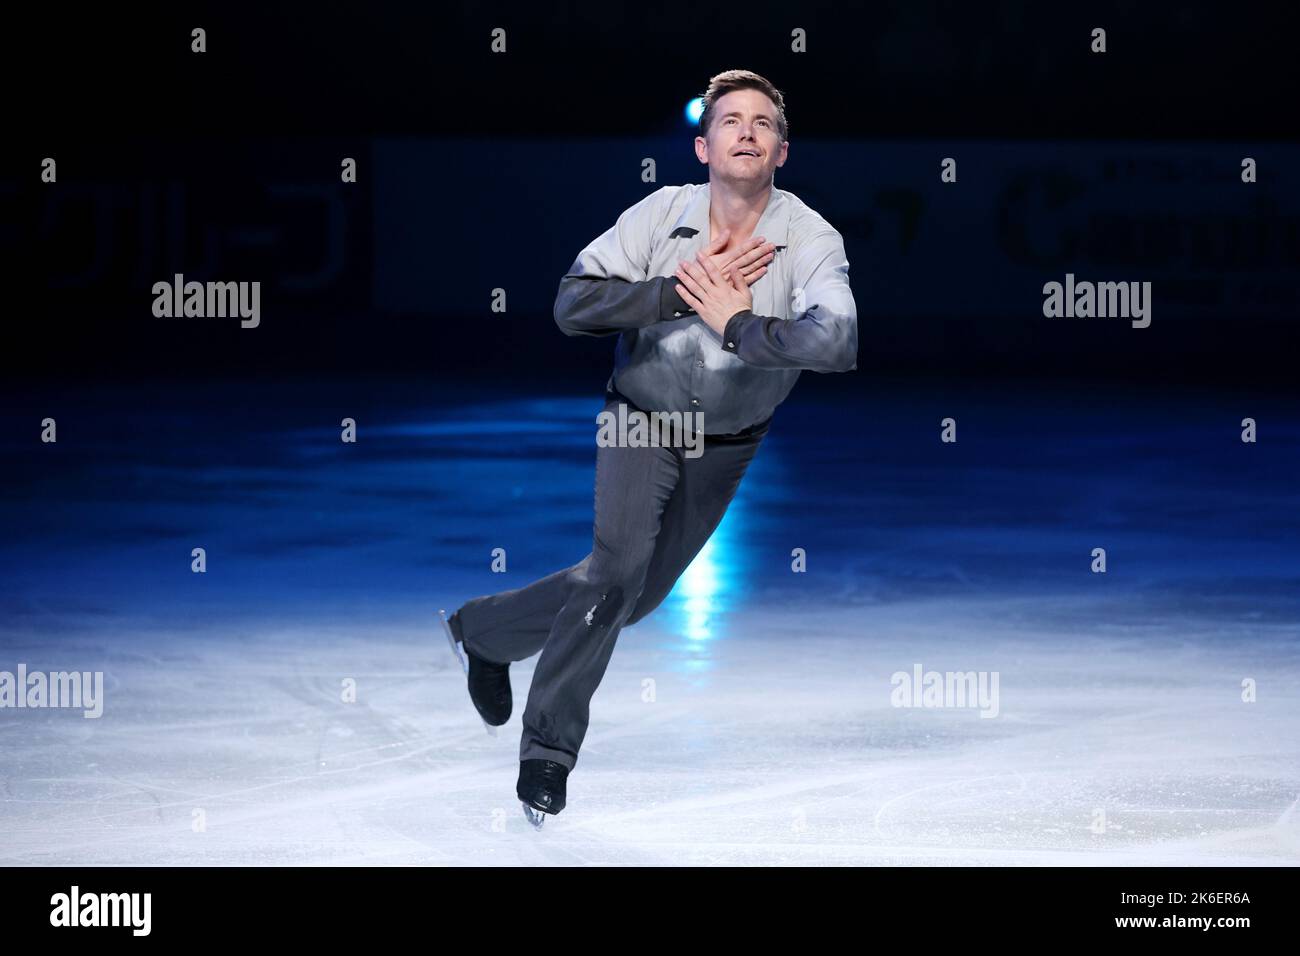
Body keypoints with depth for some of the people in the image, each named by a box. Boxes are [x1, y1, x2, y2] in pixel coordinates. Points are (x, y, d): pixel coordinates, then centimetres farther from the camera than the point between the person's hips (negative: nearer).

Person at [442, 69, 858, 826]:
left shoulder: (811, 240, -21)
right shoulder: (661, 215, -15)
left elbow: (837, 343, -36)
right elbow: (573, 305, -22)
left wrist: (735, 323, -30)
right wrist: (685, 287, -29)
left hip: (728, 444, 2)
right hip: (643, 418, -2)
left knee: (638, 596, 13)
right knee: (621, 567, -21)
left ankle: (484, 630, 38)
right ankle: (549, 748, -8)